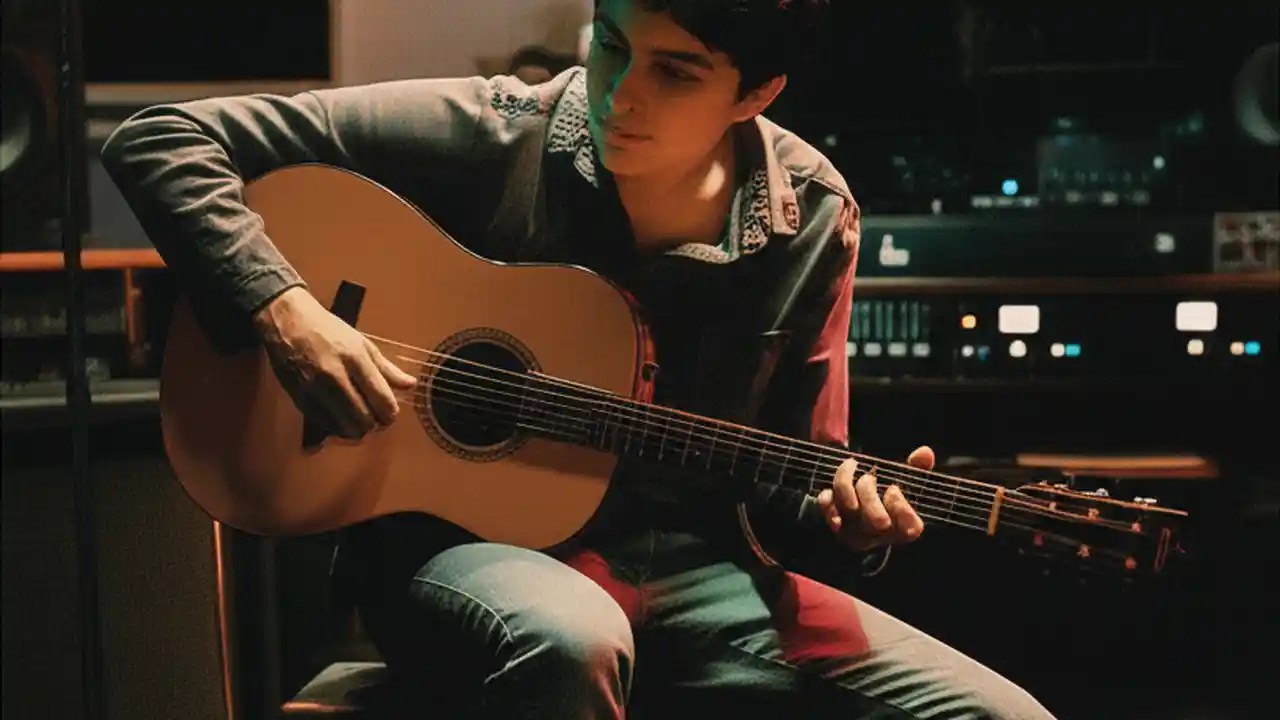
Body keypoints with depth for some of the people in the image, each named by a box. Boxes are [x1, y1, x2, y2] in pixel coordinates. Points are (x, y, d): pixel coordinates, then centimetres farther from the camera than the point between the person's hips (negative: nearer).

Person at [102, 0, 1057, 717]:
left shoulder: (809, 216, -2)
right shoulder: (487, 139, -12)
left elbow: (788, 475, 7)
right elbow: (159, 141, -10)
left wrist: (840, 522, -16)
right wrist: (281, 309, -24)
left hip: (687, 571, 3)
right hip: (461, 539, -3)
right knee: (573, 643, -41)